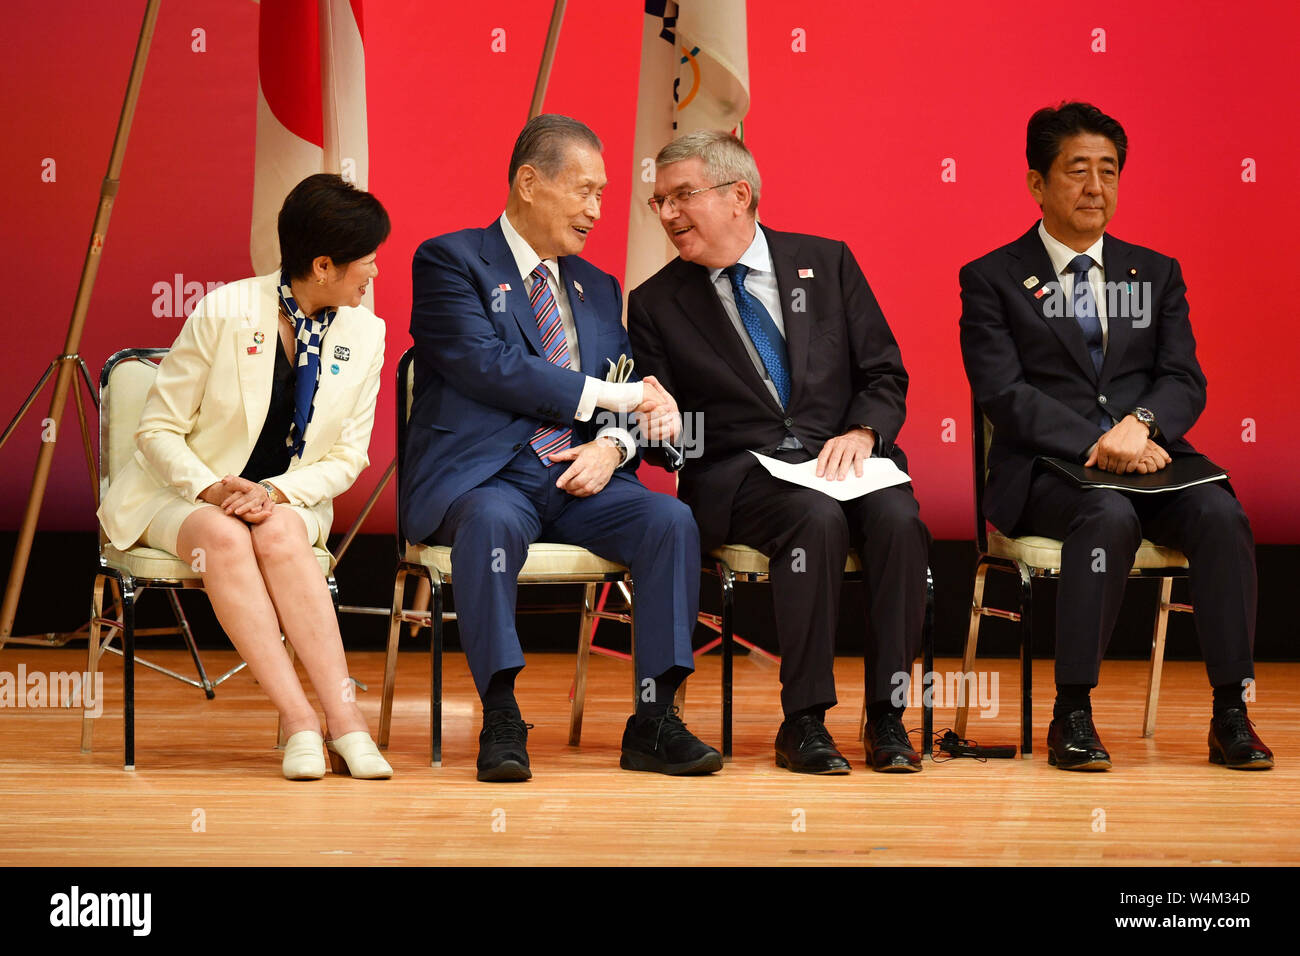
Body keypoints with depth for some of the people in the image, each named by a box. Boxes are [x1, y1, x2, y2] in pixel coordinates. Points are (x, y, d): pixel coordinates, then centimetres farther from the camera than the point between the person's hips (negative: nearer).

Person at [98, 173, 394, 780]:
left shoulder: (364, 333, -2)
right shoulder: (225, 312, -13)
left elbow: (346, 457, 0)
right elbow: (158, 429, -8)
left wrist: (277, 493, -19)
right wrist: (210, 488, -27)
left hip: (288, 502, 2)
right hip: (178, 497, -2)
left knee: (279, 534, -34)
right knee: (225, 537, -37)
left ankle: (344, 719, -42)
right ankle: (298, 721, -42)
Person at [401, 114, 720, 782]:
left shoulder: (598, 288, 23)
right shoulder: (450, 261, 3)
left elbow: (632, 399, 18)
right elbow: (486, 366, -13)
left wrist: (612, 444, -7)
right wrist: (605, 395, -9)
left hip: (579, 478, 5)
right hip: (483, 477, -5)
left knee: (671, 520, -24)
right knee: (492, 521, -39)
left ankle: (654, 721, -22)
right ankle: (501, 720, -31)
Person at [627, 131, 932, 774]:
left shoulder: (826, 263, 12)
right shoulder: (656, 303, 11)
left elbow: (885, 375, 9)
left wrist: (861, 434, -10)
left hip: (841, 456, 2)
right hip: (736, 474, -2)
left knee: (897, 518, -32)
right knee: (816, 518, -35)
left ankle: (886, 715, -24)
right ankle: (803, 721, -28)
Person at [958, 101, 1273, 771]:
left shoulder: (1157, 275, 19)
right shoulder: (992, 280, 7)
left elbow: (1184, 381, 7)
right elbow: (1003, 394, -6)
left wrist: (1140, 423, -17)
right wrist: (1094, 444, -19)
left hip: (1150, 458, 3)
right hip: (1047, 470, -3)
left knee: (1220, 513, -28)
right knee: (1109, 515, -36)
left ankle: (1231, 714, -24)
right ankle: (1072, 715, -28)